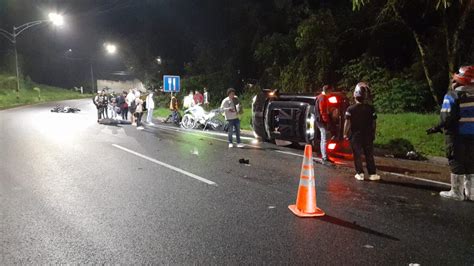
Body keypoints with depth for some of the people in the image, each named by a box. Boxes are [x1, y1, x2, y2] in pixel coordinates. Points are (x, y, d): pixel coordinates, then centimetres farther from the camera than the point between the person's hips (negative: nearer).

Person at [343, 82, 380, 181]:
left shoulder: (350, 109, -12)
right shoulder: (370, 108, -6)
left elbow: (347, 123, -9)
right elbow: (373, 123, 0)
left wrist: (345, 134, 2)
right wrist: (373, 134, 12)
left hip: (355, 136, -2)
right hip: (368, 135, 2)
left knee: (357, 155, 6)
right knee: (369, 155, 10)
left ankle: (360, 173, 7)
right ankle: (372, 174, 14)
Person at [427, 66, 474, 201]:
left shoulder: (452, 96, -14)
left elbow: (447, 118, -20)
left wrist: (437, 128, -8)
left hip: (457, 134, -6)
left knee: (456, 162, 3)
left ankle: (456, 192, 10)